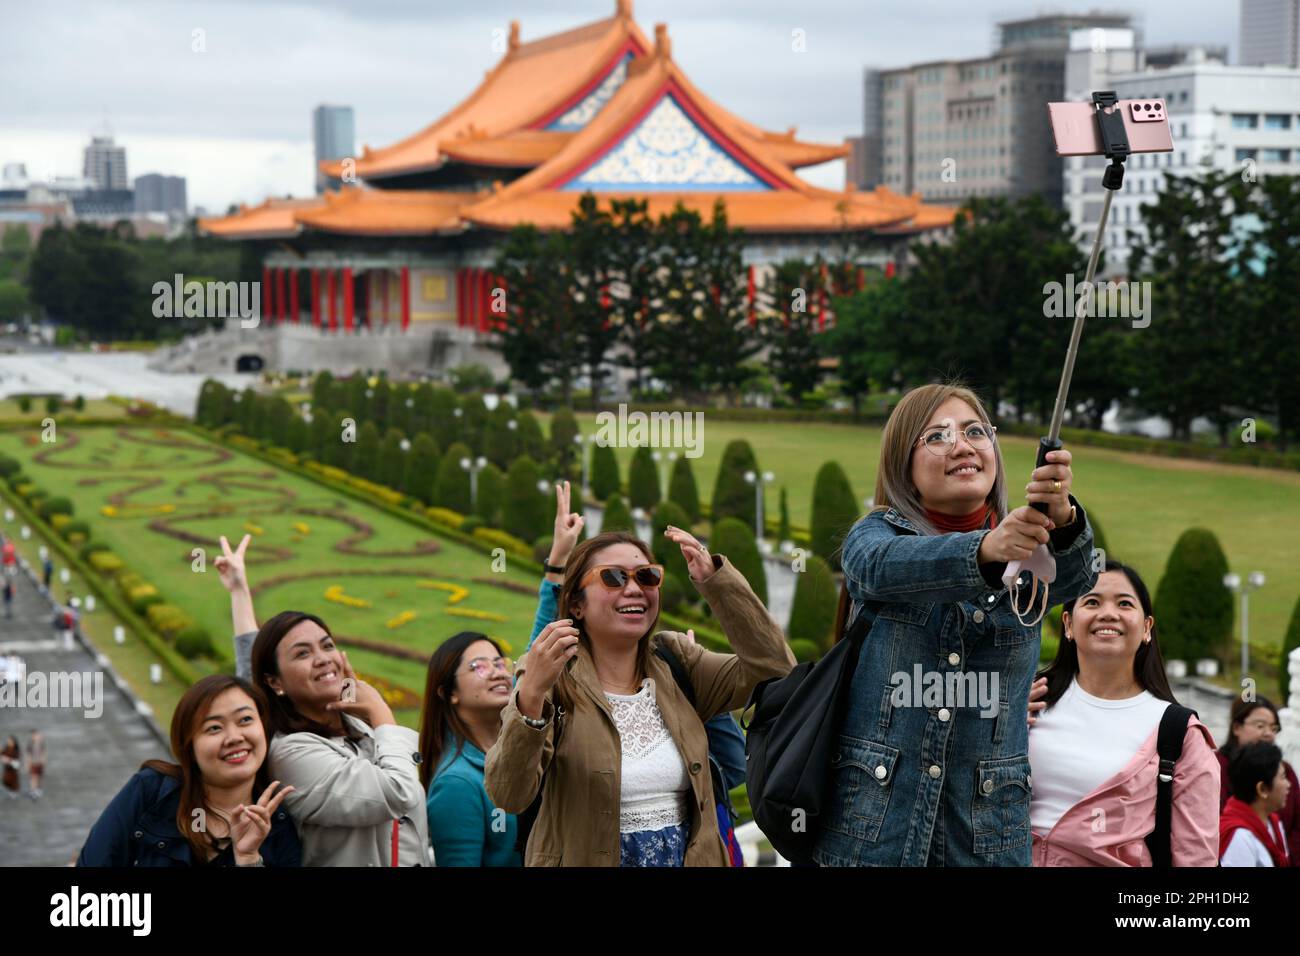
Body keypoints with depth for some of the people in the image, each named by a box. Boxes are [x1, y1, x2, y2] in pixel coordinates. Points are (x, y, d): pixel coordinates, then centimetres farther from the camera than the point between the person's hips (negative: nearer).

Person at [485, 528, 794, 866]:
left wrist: (716, 579, -19)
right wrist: (530, 696, -41)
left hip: (691, 857, 4)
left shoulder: (676, 664, -1)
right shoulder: (554, 681, -14)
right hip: (584, 858, -4)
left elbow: (775, 669, -12)